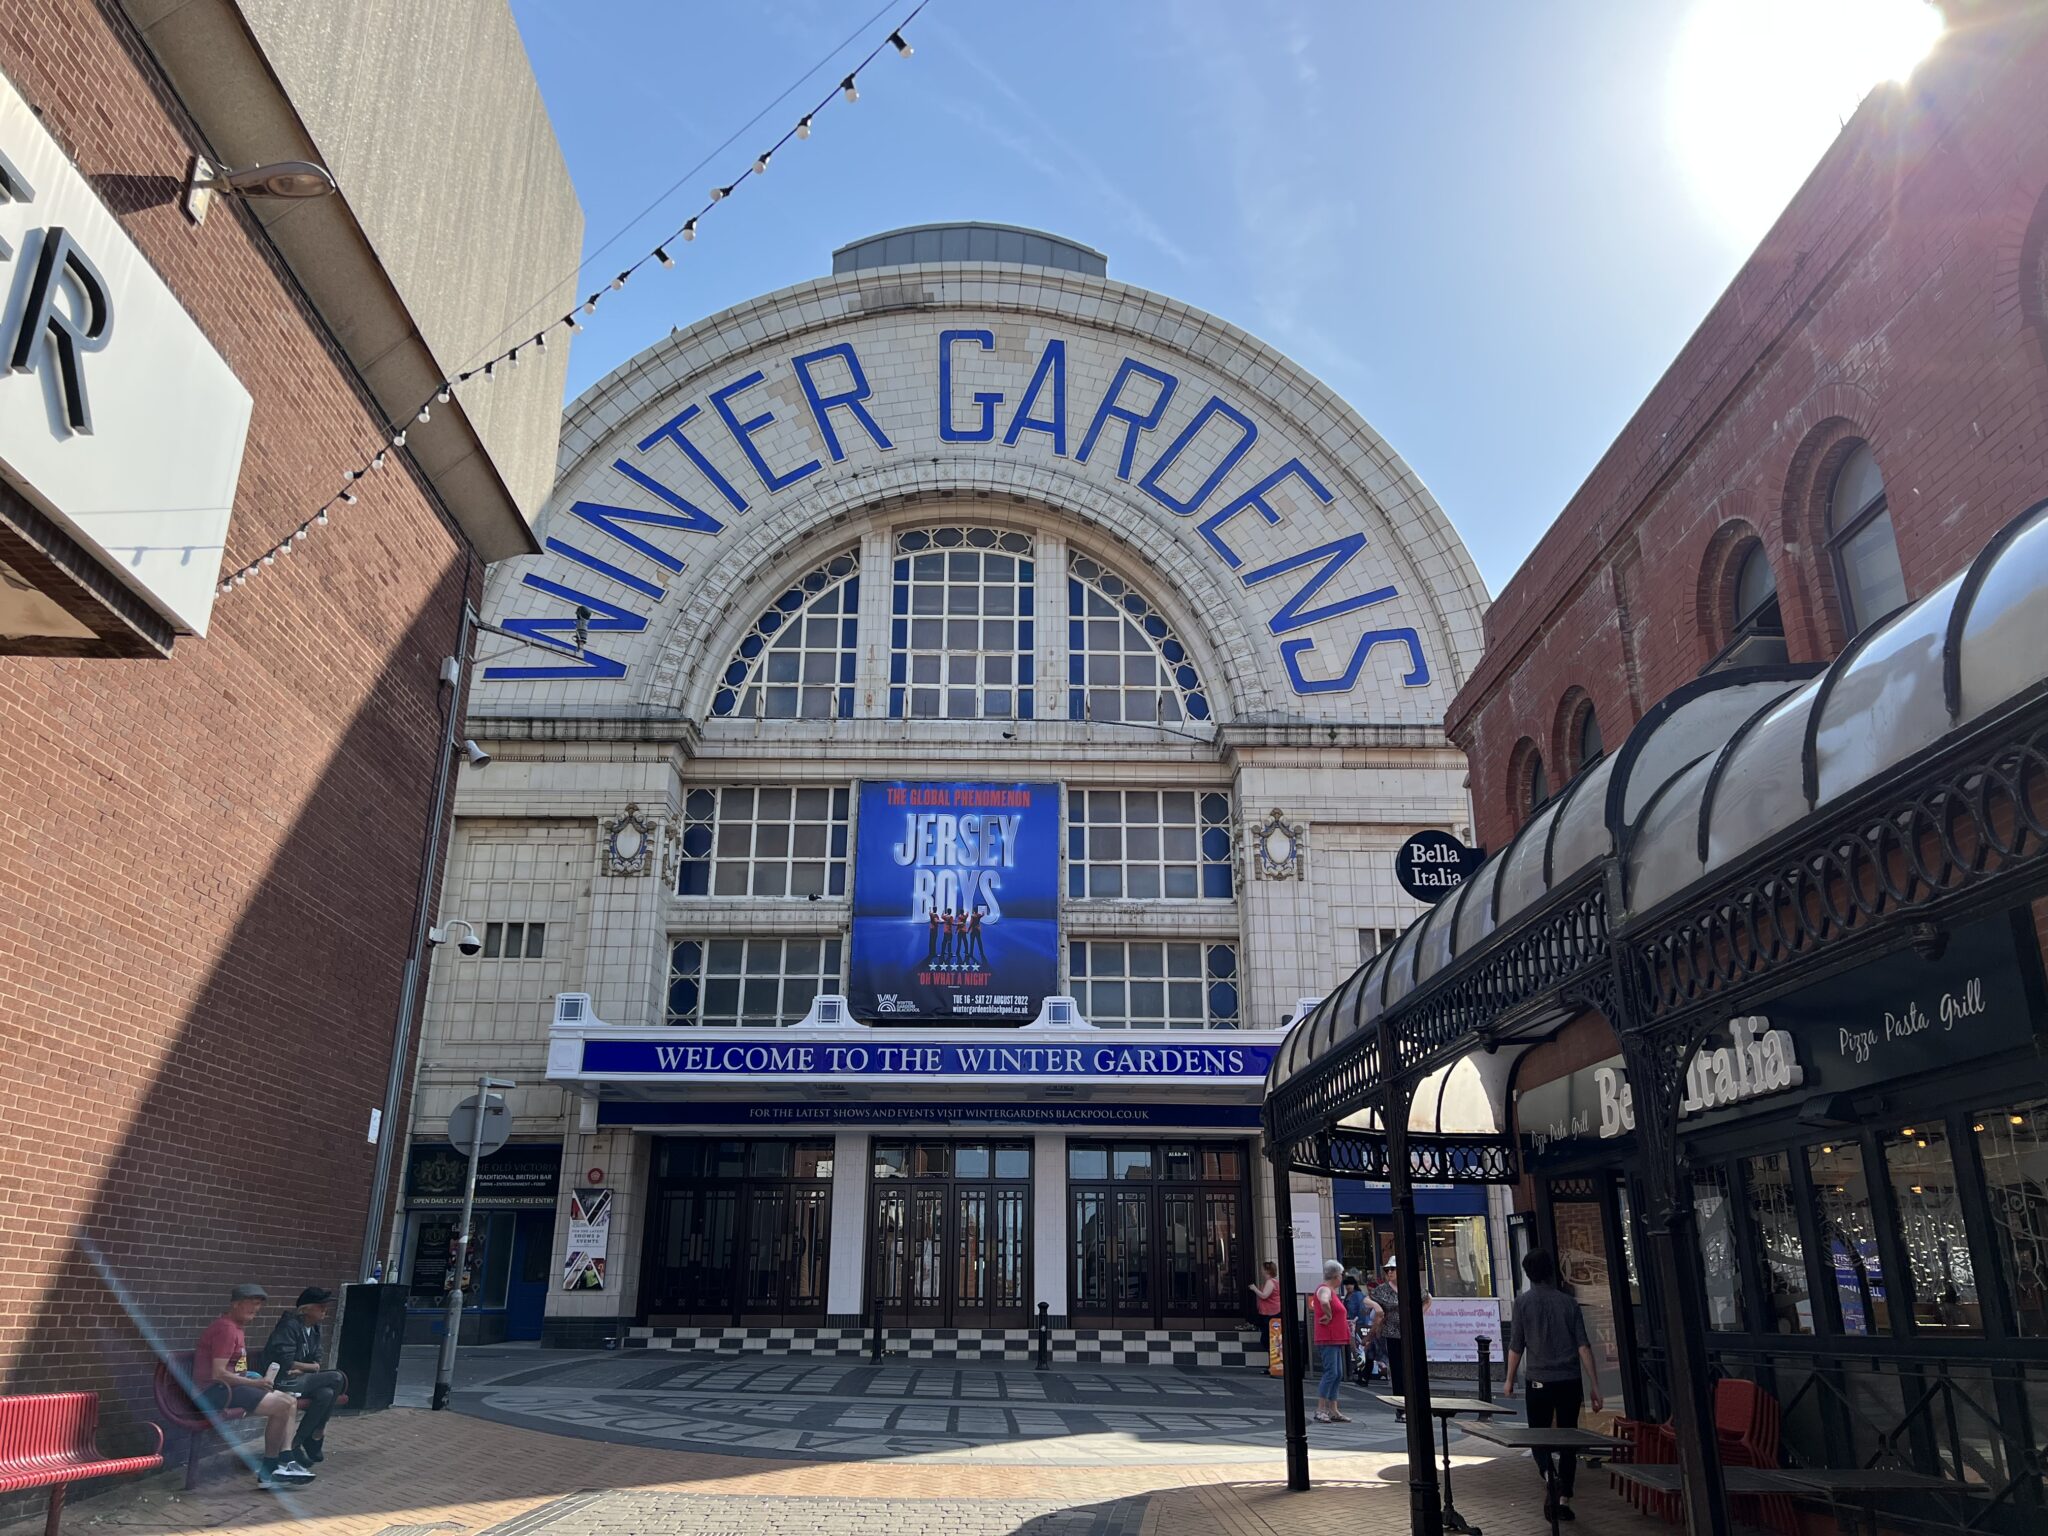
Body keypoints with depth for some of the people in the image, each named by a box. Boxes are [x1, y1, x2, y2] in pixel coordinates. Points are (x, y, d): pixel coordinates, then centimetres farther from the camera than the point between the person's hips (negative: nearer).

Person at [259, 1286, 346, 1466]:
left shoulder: (314, 1328, 11)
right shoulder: (289, 1326, -15)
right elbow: (286, 1364, -20)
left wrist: (302, 1369, -11)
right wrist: (311, 1367, -5)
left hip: (300, 1378, 8)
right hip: (283, 1381, -8)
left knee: (326, 1394, -21)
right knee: (337, 1379, -20)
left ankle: (296, 1442, -6)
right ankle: (318, 1431, -2)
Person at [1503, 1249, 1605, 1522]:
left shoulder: (1524, 1303, -3)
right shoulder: (1568, 1303, 3)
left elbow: (1516, 1347, -2)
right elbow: (1583, 1347, -2)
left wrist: (1509, 1380, 12)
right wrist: (1595, 1387, 3)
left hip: (1540, 1382, -2)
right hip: (1570, 1381, 2)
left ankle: (1548, 1476, -18)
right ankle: (1564, 1500, 11)